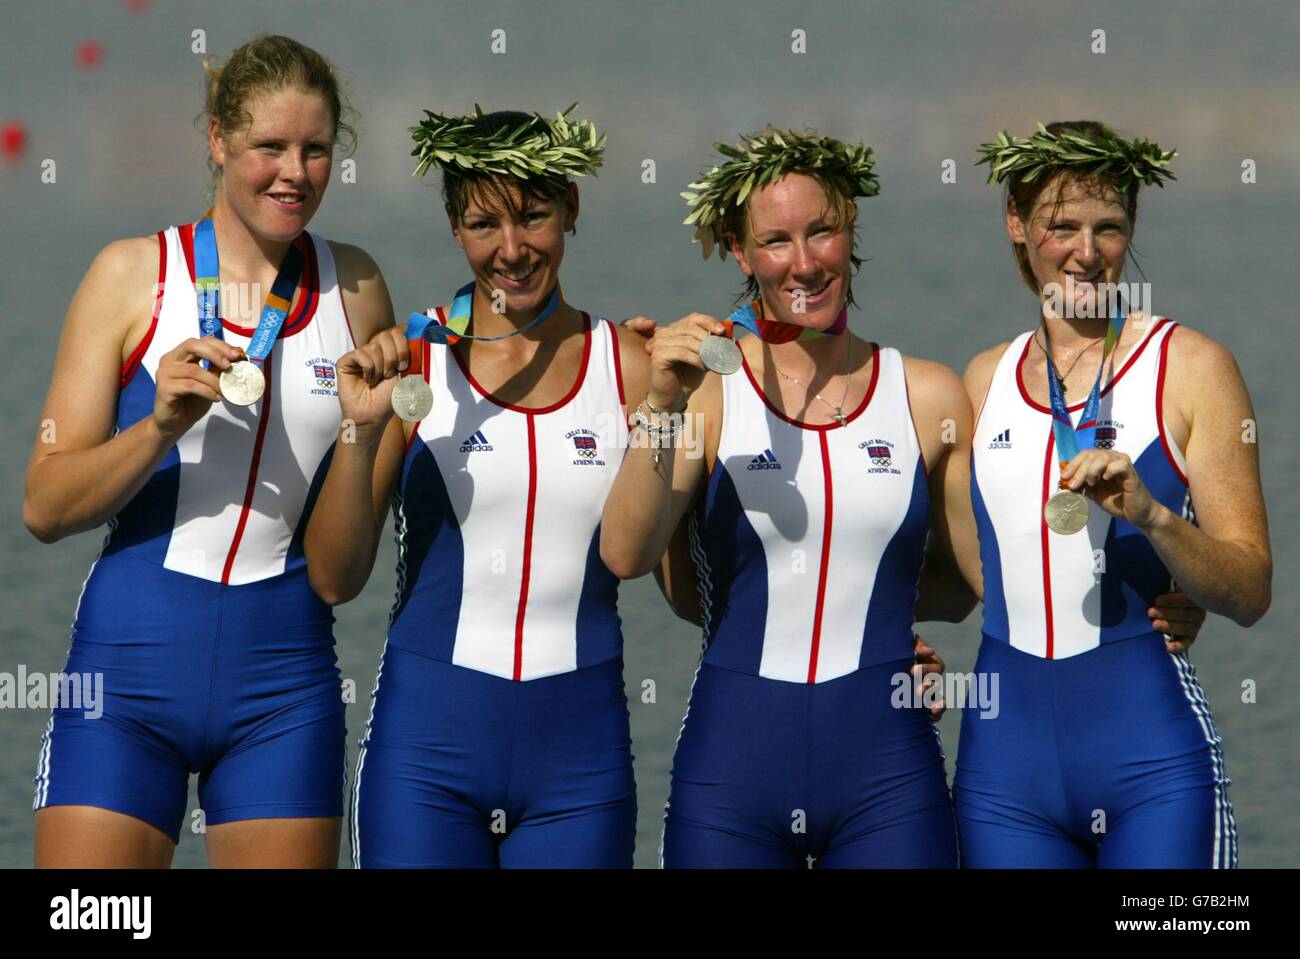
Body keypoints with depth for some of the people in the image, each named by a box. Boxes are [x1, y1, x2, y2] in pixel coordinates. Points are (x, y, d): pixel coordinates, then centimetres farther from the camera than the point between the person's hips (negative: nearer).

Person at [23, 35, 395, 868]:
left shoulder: (354, 289, 8)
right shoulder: (135, 275, 1)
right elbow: (45, 508, -3)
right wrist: (161, 427, -18)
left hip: (284, 673, 2)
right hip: (131, 665, -2)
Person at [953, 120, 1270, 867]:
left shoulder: (1191, 367, -1)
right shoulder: (985, 379, 12)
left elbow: (1250, 594, -5)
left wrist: (1150, 517, -21)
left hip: (1150, 752, -4)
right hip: (1005, 756, 4)